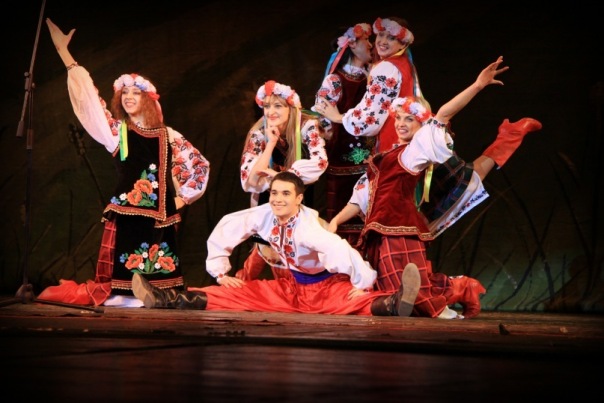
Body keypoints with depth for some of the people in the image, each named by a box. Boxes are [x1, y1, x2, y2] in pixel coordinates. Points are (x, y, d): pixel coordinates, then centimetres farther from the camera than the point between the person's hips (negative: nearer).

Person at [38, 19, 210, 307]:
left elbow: (200, 164, 19)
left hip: (160, 218, 2)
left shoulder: (168, 136, 10)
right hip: (127, 214, -2)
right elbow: (89, 101, -4)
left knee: (161, 279, -2)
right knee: (126, 276, -9)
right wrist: (64, 53, -11)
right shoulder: (116, 132, 6)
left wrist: (183, 197, 9)